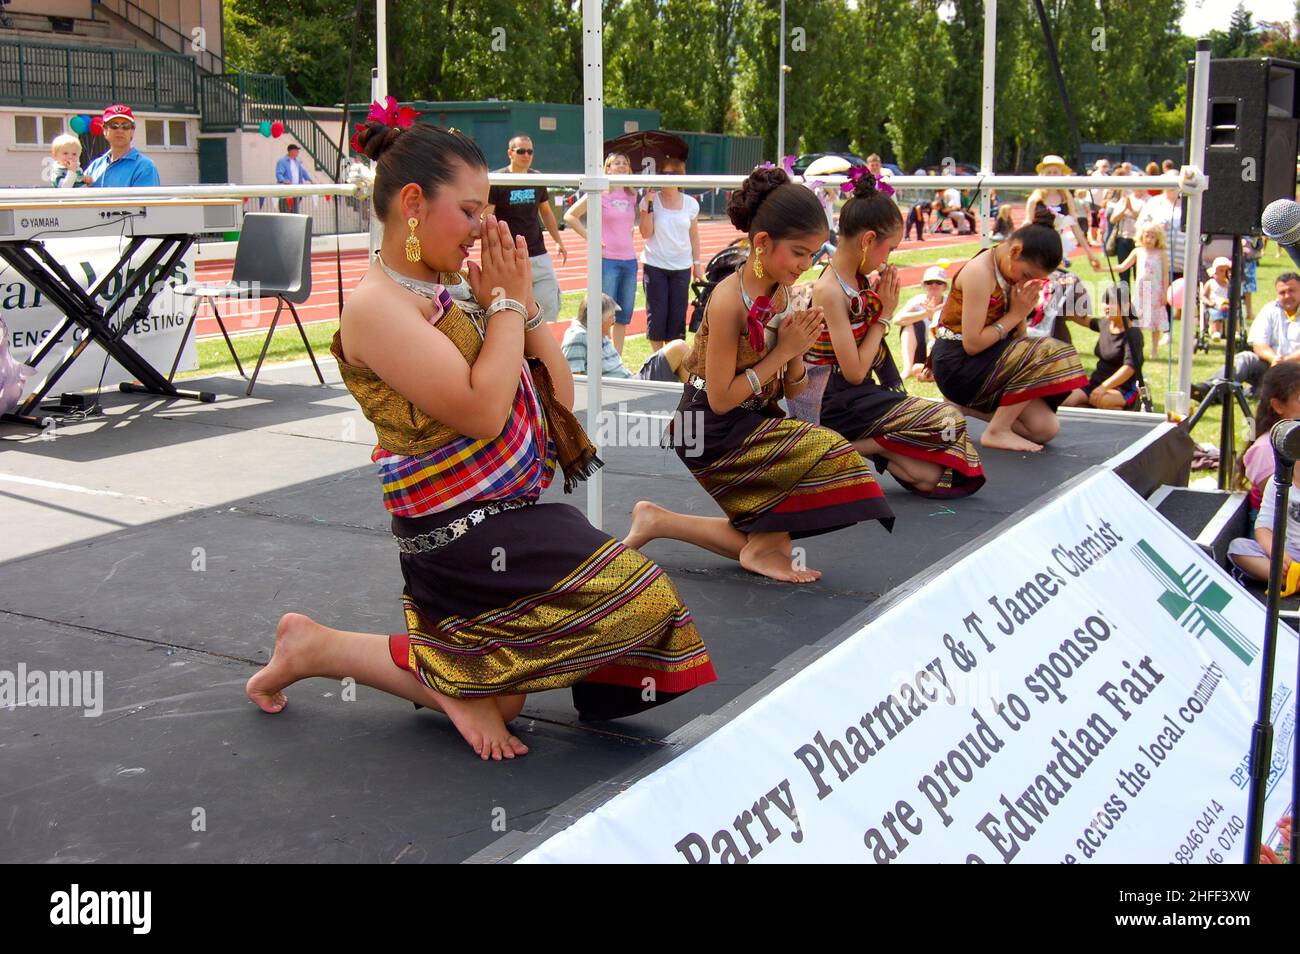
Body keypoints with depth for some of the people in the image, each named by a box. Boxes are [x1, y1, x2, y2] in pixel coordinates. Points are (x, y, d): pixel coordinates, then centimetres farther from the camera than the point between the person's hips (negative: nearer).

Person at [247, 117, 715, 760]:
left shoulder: (455, 289, 10)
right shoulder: (376, 305, -15)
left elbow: (558, 397, 11)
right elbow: (482, 411, -25)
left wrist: (523, 302, 0)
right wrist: (507, 303, -13)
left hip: (512, 512, 9)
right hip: (464, 535, -9)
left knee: (496, 704, 15)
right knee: (642, 598, -12)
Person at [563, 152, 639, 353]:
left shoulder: (631, 195, 11)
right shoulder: (600, 193, -5)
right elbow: (570, 216, -5)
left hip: (629, 260, 6)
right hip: (606, 259, -6)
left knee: (624, 315, 8)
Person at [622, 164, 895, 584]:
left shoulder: (782, 295, 1)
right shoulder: (730, 300, -22)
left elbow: (793, 392, 6)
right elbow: (720, 400, -22)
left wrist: (797, 354, -15)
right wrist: (783, 351, -19)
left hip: (753, 425, 8)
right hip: (712, 434, -8)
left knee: (768, 538, 15)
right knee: (826, 451, -23)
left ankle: (658, 521, 21)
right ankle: (763, 548, -5)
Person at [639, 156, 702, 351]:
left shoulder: (690, 203, 3)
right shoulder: (650, 200, -4)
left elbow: (694, 236, 10)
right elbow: (646, 233, -10)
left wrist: (697, 263, 7)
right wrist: (649, 205, -16)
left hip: (682, 267, 2)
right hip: (655, 266, -2)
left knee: (677, 315, 3)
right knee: (657, 313, 0)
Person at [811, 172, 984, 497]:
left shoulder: (860, 281, 8)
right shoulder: (829, 291, -17)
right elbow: (854, 372, -17)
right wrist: (884, 314, -9)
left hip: (862, 396, 8)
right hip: (843, 406, -8)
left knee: (931, 475, -5)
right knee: (948, 421, -14)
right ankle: (865, 446, -10)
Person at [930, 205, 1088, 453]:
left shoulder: (1010, 272, 5)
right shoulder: (980, 272, -20)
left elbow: (1017, 338, 9)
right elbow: (972, 344, -24)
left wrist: (1022, 312, -9)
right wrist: (1015, 314, -16)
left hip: (987, 362, 8)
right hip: (958, 365, -8)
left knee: (1046, 428, -3)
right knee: (1047, 354, -24)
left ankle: (965, 405, 12)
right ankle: (997, 432, -14)